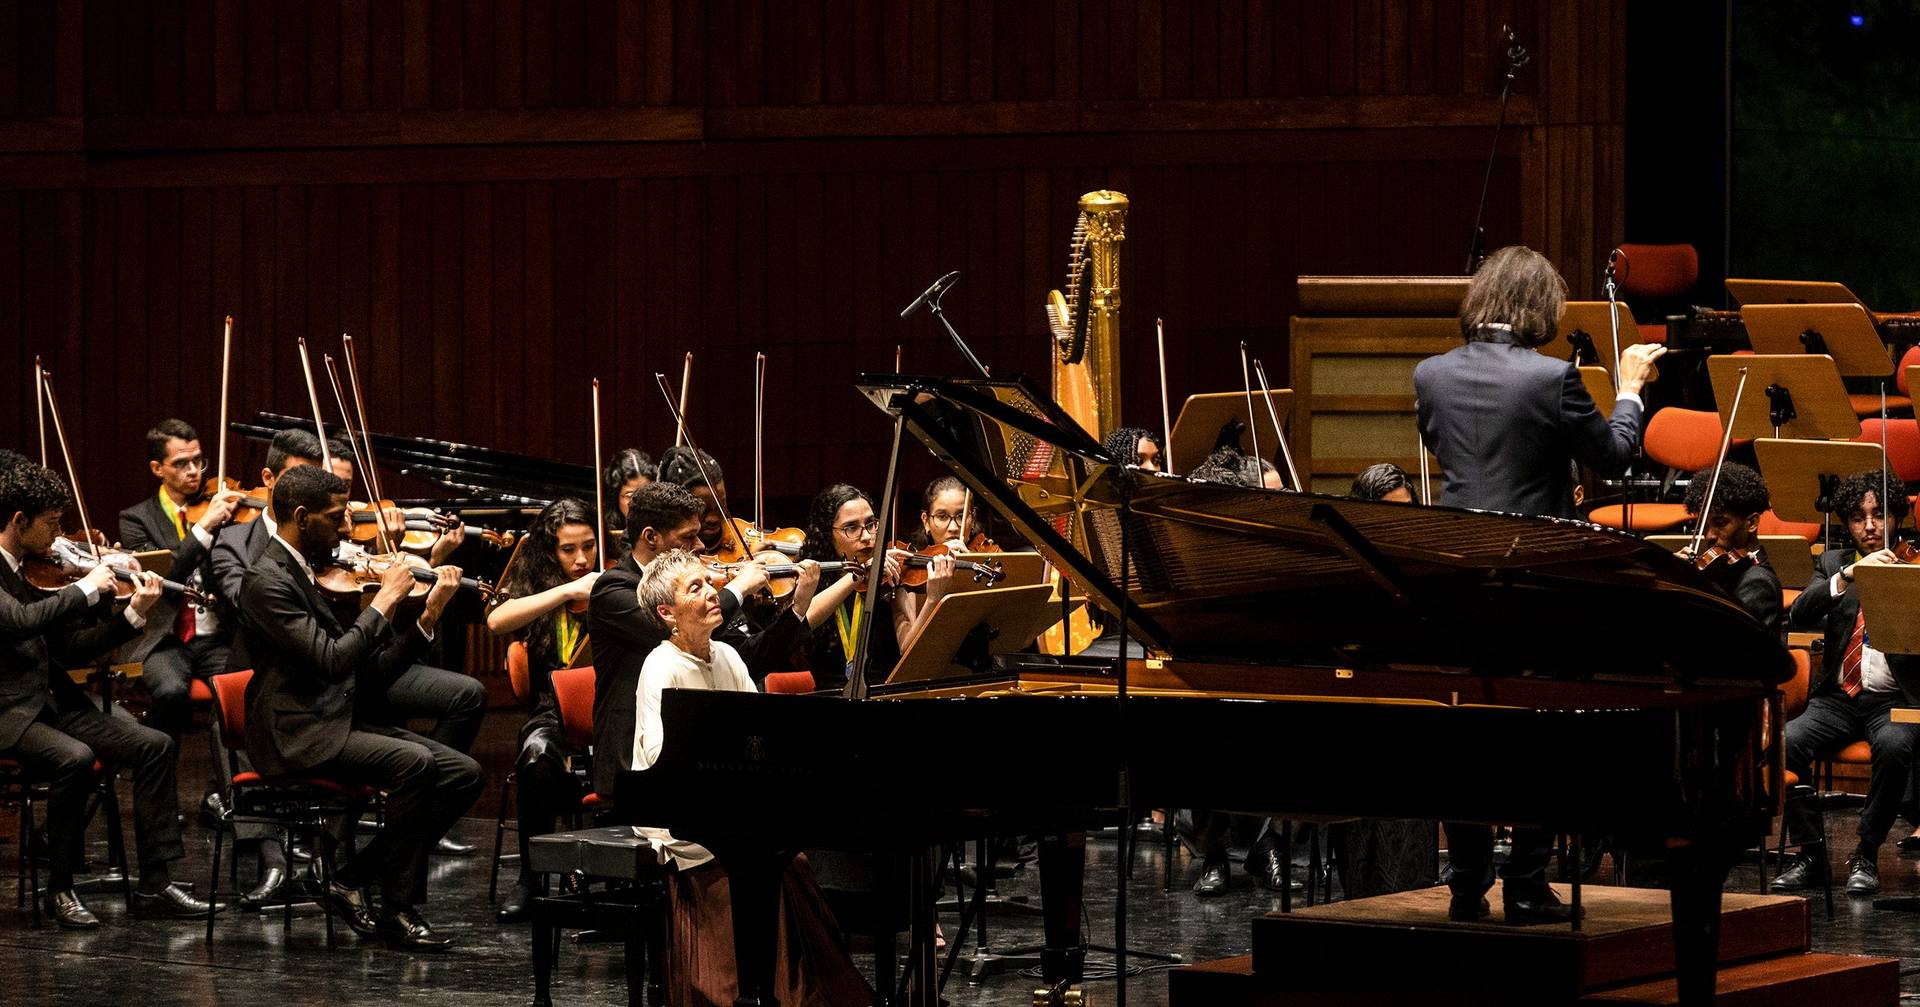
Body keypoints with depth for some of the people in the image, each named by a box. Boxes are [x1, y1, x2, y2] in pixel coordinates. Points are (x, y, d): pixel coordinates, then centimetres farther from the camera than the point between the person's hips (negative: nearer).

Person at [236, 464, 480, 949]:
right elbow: (332, 660, -23)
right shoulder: (268, 582, -12)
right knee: (414, 762, -29)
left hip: (342, 723, 9)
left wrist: (429, 614, 4)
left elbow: (373, 669, 14)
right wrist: (386, 599, -14)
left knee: (463, 773, -6)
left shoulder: (319, 573, 16)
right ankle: (399, 910, -18)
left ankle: (352, 880, -2)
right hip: (297, 735, -9)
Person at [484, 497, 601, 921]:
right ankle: (530, 877, -19)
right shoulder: (532, 582, 7)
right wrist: (569, 590, -21)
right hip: (554, 714, 0)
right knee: (537, 754, -35)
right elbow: (497, 622, -15)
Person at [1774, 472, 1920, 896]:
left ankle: (1866, 856, -20)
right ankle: (1811, 854, -13)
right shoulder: (1833, 564, 13)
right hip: (1837, 698, 3)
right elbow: (1798, 617, -5)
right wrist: (1847, 575, -19)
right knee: (1787, 741, -27)